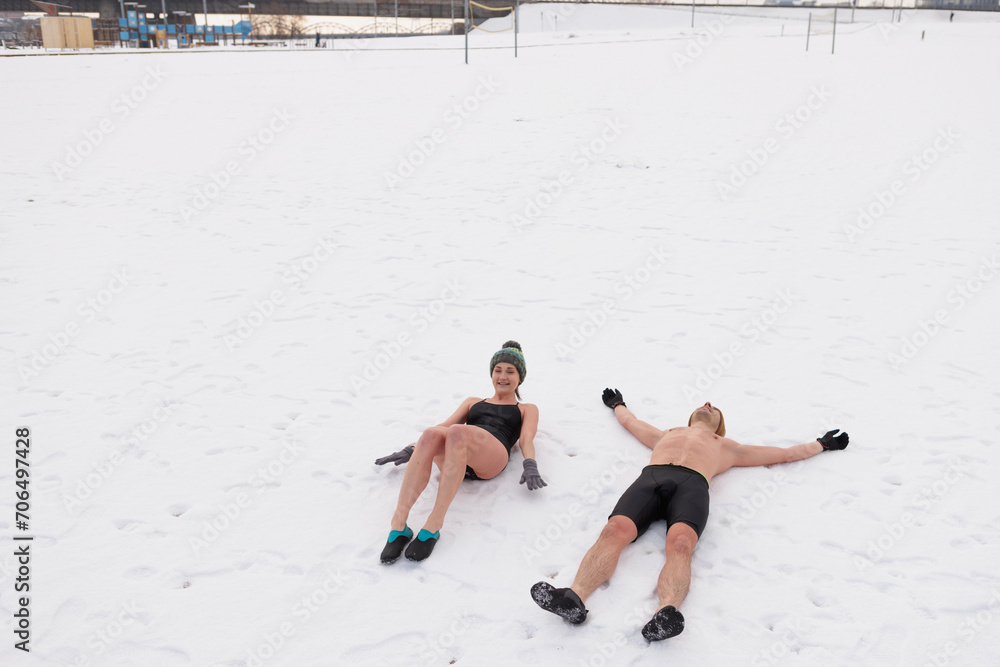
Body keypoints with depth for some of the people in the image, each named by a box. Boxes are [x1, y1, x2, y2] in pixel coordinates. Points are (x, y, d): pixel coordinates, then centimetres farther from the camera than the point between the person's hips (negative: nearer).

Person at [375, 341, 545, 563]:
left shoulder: (527, 410, 31)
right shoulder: (473, 403, 38)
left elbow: (527, 438, 11)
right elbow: (445, 425, 26)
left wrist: (530, 466, -10)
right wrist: (411, 450, 10)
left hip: (492, 458, -3)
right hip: (455, 459, 3)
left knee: (457, 432, -38)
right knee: (431, 434, -35)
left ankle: (433, 525, -45)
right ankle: (398, 525, -46)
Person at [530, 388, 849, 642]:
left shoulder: (727, 447, 41)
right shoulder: (666, 434, 47)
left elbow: (785, 453, 48)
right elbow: (629, 421, 63)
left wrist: (821, 444, 55)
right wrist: (617, 404, 80)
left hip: (691, 485, -1)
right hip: (650, 478, 1)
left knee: (680, 544, -37)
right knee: (614, 531, -32)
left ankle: (666, 613, -62)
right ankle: (575, 599, -55)